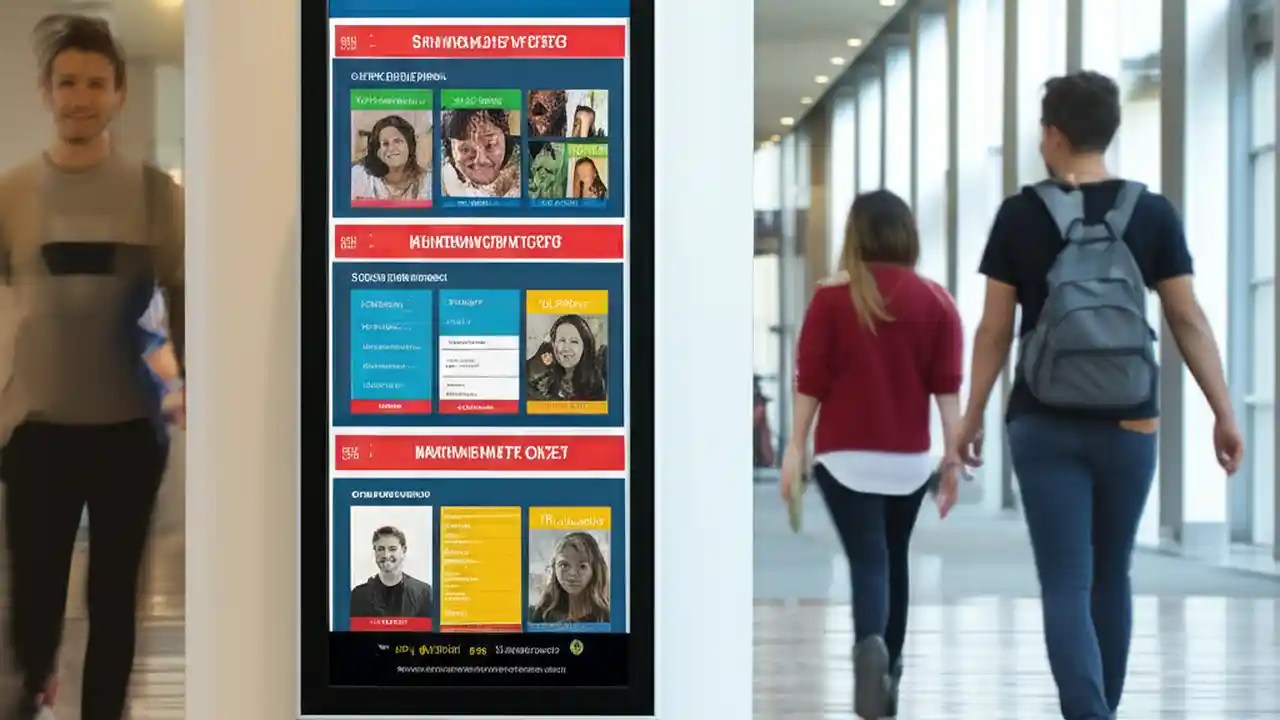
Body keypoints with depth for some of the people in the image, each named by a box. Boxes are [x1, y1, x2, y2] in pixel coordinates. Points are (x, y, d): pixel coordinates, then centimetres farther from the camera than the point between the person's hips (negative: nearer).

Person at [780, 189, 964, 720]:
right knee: (894, 559, 17)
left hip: (844, 454, -3)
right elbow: (946, 383, 0)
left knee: (867, 559, -5)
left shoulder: (832, 298, -5)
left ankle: (869, 646, -34)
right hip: (909, 456, 3)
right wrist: (955, 452, 3)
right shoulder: (936, 301, 1)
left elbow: (811, 379, -5)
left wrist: (796, 447, 1)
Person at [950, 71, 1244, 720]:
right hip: (1128, 425, 2)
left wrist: (972, 416, 7)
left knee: (1066, 584, -1)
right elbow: (1189, 321, 0)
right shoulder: (1153, 214, 0)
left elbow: (995, 330, -3)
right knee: (1110, 576, 18)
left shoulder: (1020, 215, -5)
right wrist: (1224, 414, 5)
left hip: (1043, 425, -2)